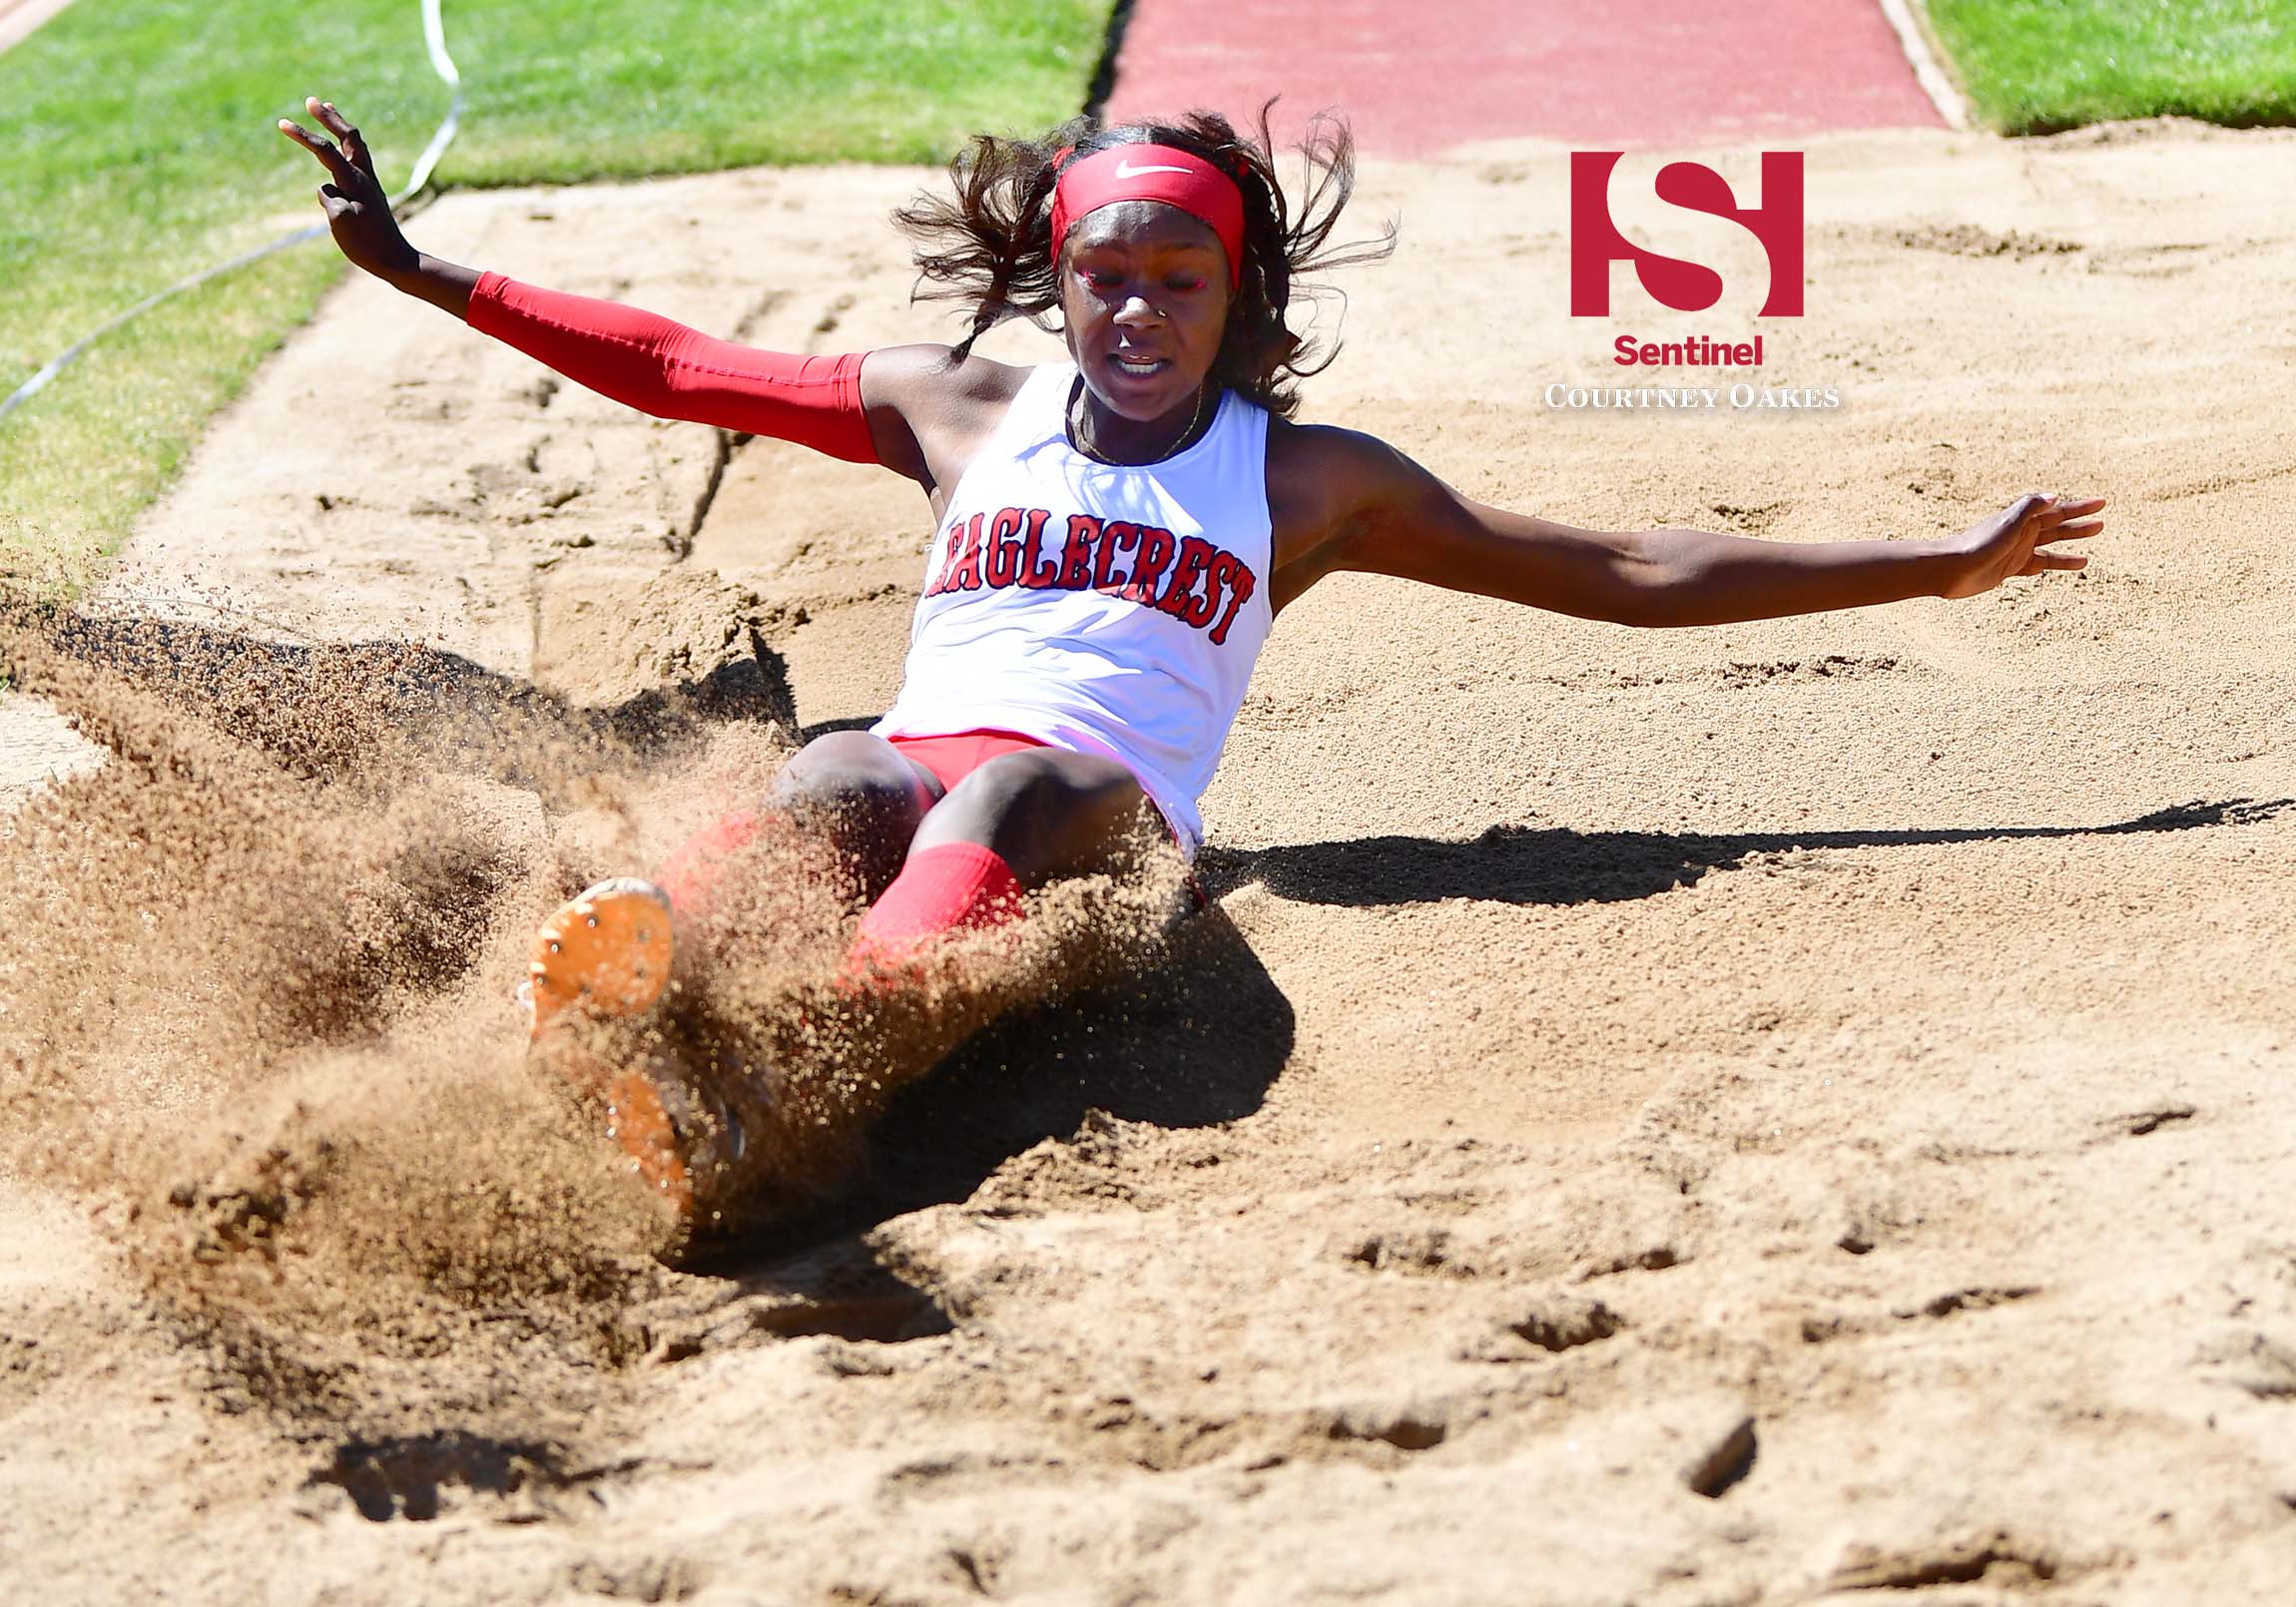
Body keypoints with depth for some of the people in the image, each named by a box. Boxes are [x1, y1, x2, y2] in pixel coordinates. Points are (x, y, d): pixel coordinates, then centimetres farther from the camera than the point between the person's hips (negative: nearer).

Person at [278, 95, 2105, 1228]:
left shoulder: (1305, 475, 20)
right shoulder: (964, 412, 25)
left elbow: (1632, 572, 19)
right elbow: (675, 366, 28)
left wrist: (1940, 563, 15)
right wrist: (421, 271, 26)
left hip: (1100, 805, -2)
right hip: (915, 761, 2)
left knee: (1000, 792, -38)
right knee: (833, 781, -36)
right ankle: (633, 977, -69)